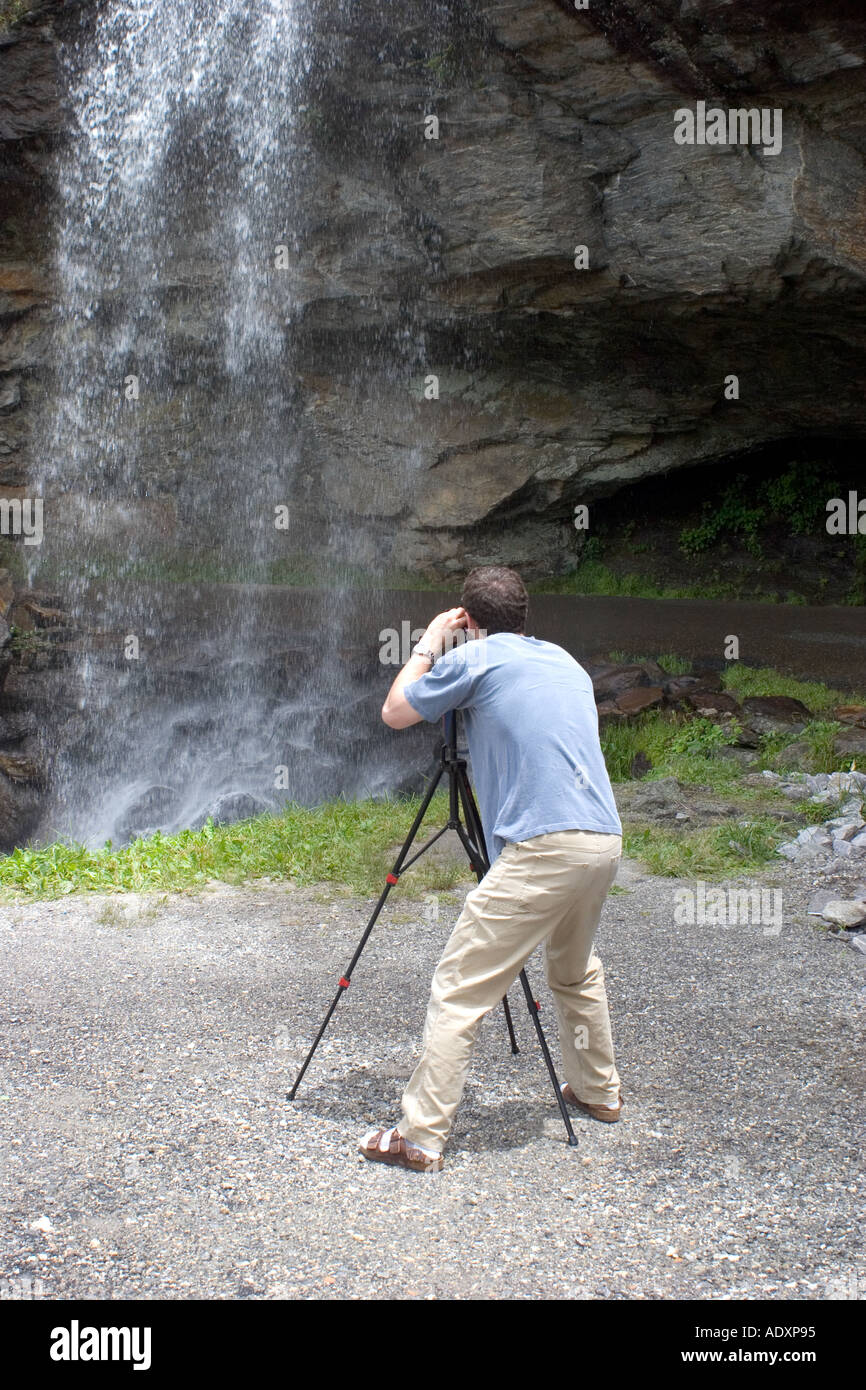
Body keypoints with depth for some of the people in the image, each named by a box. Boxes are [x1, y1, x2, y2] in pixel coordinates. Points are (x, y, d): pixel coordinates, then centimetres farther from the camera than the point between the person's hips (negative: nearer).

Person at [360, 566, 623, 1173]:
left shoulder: (474, 658, 0)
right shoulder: (567, 661, 20)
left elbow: (394, 713, 10)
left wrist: (428, 644, 23)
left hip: (544, 848, -8)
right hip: (605, 839, 8)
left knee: (459, 988, -2)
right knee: (576, 970, 30)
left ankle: (421, 1136, -1)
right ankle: (599, 1091, 43)